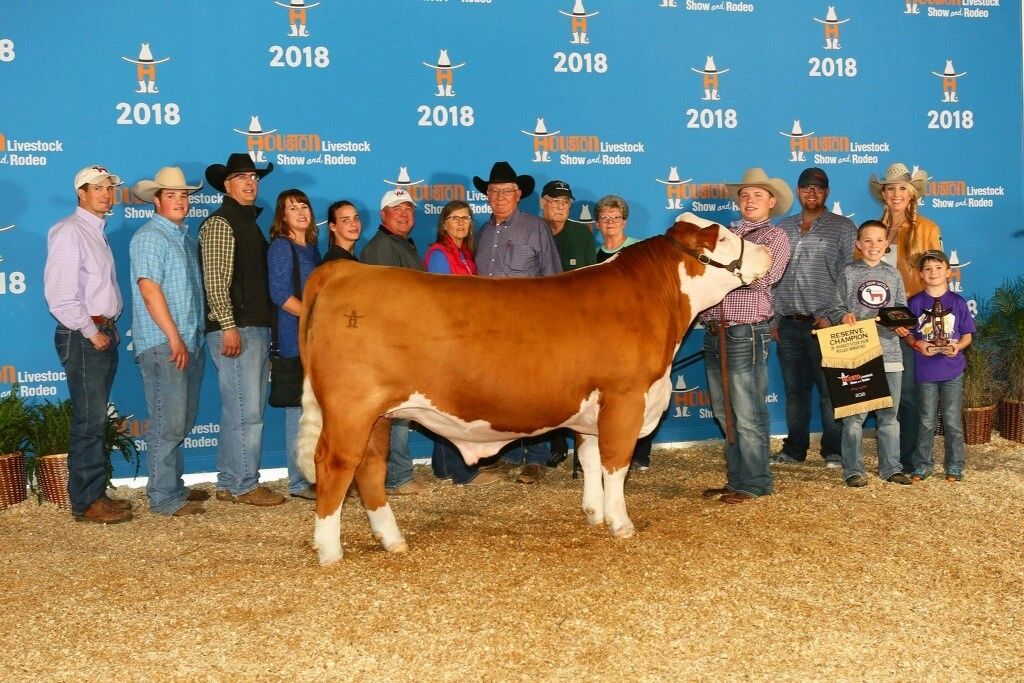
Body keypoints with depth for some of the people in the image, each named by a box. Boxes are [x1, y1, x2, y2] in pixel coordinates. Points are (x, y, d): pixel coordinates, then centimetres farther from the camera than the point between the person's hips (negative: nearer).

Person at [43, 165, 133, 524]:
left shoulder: (96, 232, 18)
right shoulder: (69, 232, -11)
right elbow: (59, 295, -18)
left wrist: (110, 328, 11)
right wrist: (91, 332, -14)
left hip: (104, 333, 9)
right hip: (84, 337, -9)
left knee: (96, 421, 12)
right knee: (89, 423, -6)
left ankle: (96, 493, 19)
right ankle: (86, 503, 1)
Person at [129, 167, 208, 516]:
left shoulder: (185, 237, 18)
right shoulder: (150, 237, -7)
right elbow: (149, 290, -16)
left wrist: (193, 337, 15)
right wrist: (174, 338, -18)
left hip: (190, 343, 9)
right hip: (163, 344, -9)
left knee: (183, 421, 14)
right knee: (168, 423, -7)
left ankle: (175, 485, 24)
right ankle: (163, 497, -1)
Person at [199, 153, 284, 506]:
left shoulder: (250, 222, 21)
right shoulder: (220, 223, -7)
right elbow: (216, 279, -15)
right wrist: (229, 326, -21)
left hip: (257, 328, 10)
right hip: (236, 330, -9)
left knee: (244, 410, 12)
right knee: (246, 411, -8)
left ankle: (228, 483, 19)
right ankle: (244, 485, 0)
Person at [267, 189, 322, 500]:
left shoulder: (311, 247, 17)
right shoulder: (281, 246, -6)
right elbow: (280, 293, -14)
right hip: (296, 337, -8)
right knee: (300, 407, -5)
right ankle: (300, 482, 2)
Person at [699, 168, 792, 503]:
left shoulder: (775, 237, 2)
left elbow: (762, 277, -14)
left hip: (746, 334, -6)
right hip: (714, 333, 7)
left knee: (748, 414, -4)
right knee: (724, 414, 11)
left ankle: (755, 483, 5)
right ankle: (736, 479, 20)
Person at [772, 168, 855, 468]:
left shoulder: (843, 228, 3)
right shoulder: (782, 229, 15)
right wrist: (773, 317, 9)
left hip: (824, 324, -4)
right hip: (789, 324, 4)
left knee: (830, 391, -2)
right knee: (794, 390, 9)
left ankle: (834, 451, 6)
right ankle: (794, 448, 18)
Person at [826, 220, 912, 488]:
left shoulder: (893, 275, 11)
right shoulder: (849, 273, 3)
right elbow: (835, 309, 3)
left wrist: (902, 326, -5)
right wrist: (844, 316, -18)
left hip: (889, 352, 3)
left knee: (888, 414, 9)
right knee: (854, 414, -3)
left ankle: (890, 468, 18)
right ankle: (853, 470, 5)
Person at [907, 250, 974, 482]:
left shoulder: (957, 302, 1)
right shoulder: (915, 303, 1)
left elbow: (967, 334, 4)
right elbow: (907, 334, 4)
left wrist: (958, 346, -15)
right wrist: (918, 344, -16)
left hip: (952, 369, 0)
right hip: (925, 370, 0)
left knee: (953, 421, 5)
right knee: (926, 421, 8)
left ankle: (954, 467, 16)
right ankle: (923, 465, 19)